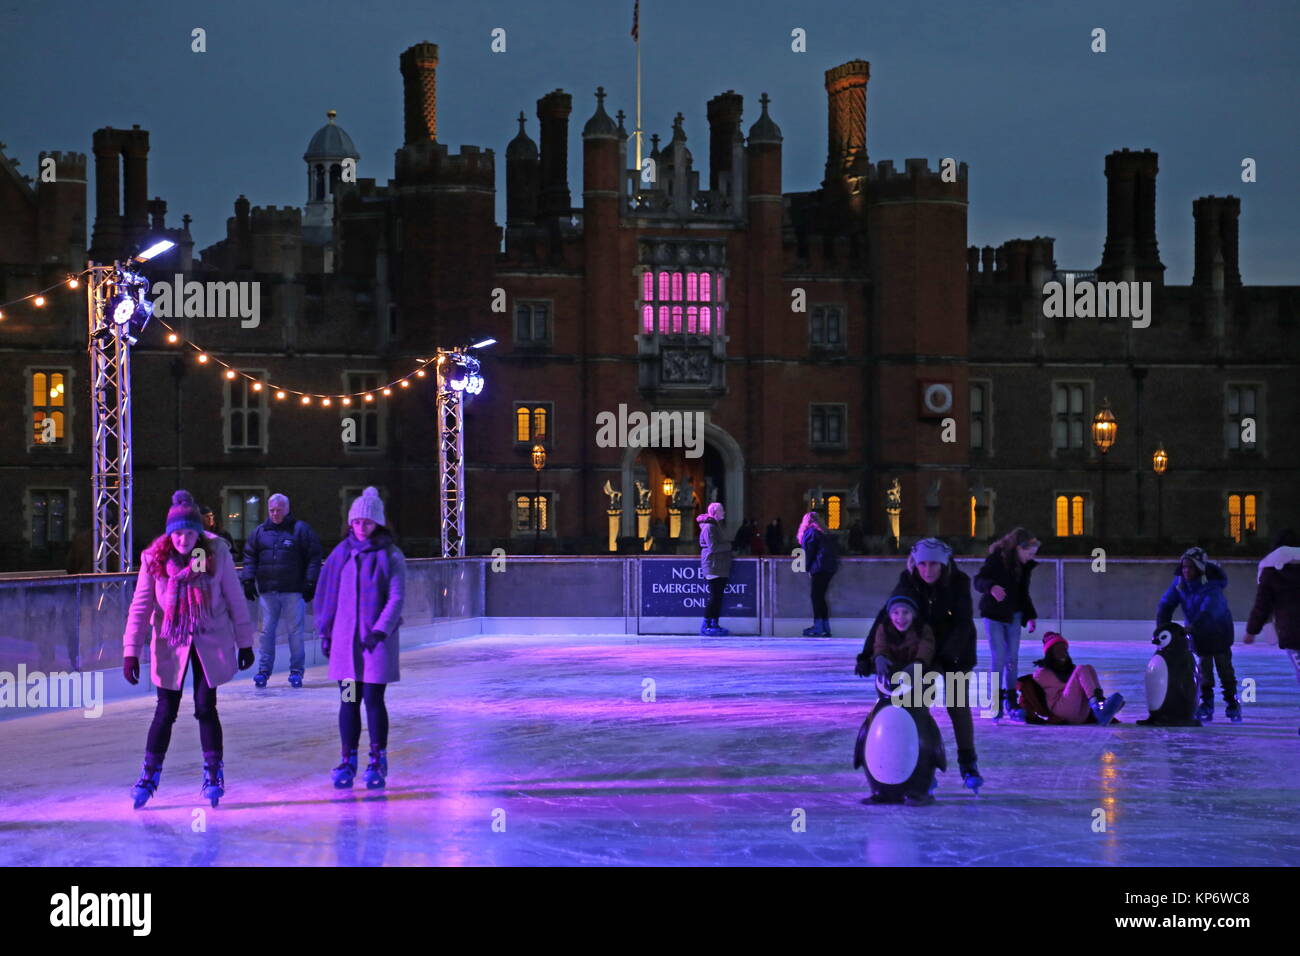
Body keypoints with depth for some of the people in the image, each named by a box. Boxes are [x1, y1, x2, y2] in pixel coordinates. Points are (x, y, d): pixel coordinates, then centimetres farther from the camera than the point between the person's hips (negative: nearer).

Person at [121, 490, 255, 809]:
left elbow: (234, 599, -2)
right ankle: (149, 775, 15)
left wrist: (244, 642, 3)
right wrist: (131, 651, -15)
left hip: (210, 642, -1)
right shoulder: (154, 558, -10)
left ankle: (213, 775, 13)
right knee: (166, 711, 4)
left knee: (205, 707, 0)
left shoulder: (217, 552, -11)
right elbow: (140, 606, -10)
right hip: (170, 644, 1)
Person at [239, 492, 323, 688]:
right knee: (267, 630, 4)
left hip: (293, 591, -3)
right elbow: (249, 557, 16)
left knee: (295, 631, 0)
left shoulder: (301, 530, 3)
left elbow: (313, 558, 1)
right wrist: (248, 580, 5)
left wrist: (310, 583, -5)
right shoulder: (259, 532, 12)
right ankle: (264, 669, 10)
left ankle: (297, 671, 6)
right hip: (267, 591, 3)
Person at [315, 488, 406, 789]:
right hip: (345, 637, 3)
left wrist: (380, 630, -17)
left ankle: (378, 761, 9)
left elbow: (396, 598, -7)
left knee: (373, 699, -2)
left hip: (378, 639, -3)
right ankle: (348, 761, 12)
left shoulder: (390, 556, -3)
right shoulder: (342, 553, 7)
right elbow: (328, 594, 13)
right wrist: (325, 632, 10)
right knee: (348, 700, 5)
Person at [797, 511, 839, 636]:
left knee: (816, 596, -7)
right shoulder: (821, 532, 21)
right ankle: (825, 627, 11)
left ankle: (818, 627, -12)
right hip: (830, 567, 8)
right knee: (820, 597, 13)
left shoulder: (810, 532, -2)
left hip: (820, 567, -8)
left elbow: (809, 552, -8)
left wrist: (809, 568, 0)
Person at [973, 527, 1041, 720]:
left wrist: (1030, 616, 11)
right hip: (994, 615, -6)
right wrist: (991, 587, -38)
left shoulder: (1024, 566, 7)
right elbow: (978, 580, -18)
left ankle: (1011, 703, 8)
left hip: (1013, 616, 6)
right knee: (999, 658, -10)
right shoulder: (996, 559, -13)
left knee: (1013, 658, 3)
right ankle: (997, 703, -1)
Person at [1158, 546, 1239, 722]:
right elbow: (1166, 604, -15)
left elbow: (1210, 610, -42)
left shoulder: (1211, 584, -30)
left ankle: (1232, 703, 8)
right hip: (1197, 632, 4)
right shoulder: (1180, 582, -13)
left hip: (1218, 628, -4)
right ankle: (1206, 704, 11)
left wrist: (1193, 626, -54)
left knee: (1224, 666, -1)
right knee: (1204, 667, 5)